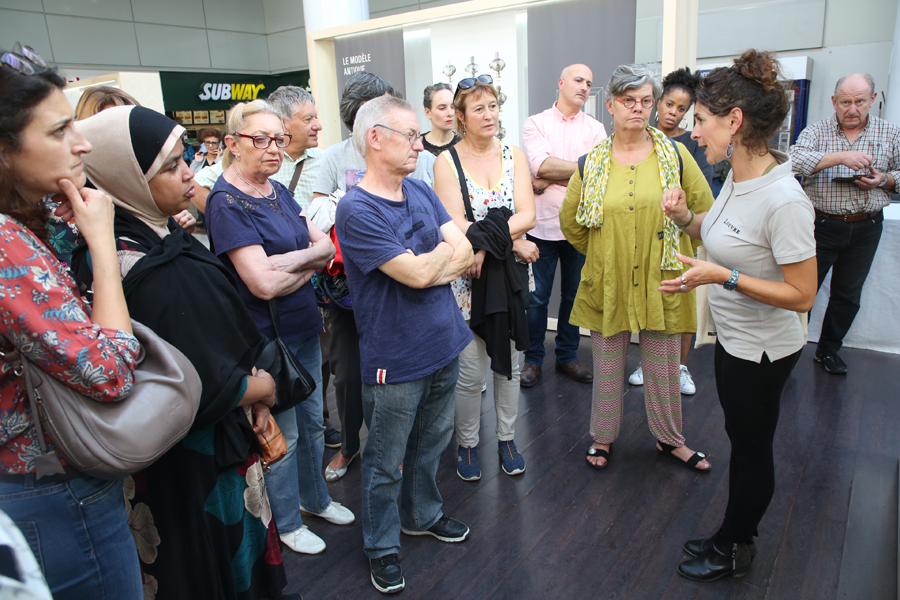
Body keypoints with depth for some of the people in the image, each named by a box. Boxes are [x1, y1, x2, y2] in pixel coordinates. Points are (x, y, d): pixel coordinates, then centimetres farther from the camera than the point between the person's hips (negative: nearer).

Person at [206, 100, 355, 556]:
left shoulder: (278, 192, 7)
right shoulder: (227, 202, -18)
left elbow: (326, 245, 1)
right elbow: (265, 284, -26)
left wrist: (290, 259, -17)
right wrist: (310, 263, -10)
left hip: (303, 328, 8)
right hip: (266, 336, -8)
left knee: (312, 421, 21)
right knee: (281, 436, 9)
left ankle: (314, 498, 44)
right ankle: (286, 523, 32)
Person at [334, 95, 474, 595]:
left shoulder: (421, 191, 4)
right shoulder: (357, 210, -19)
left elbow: (467, 256, -1)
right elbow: (418, 273, -24)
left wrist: (431, 269, -18)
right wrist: (450, 250, -6)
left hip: (444, 347, 7)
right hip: (396, 361, -7)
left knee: (432, 442, 24)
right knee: (386, 462, 12)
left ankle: (423, 515, 47)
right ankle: (383, 546, 34)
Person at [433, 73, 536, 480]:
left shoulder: (514, 155, 5)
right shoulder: (447, 162, -4)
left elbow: (527, 216, -5)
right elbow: (455, 226, -13)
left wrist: (484, 242, -19)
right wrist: (512, 242, -16)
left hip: (511, 274, 3)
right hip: (467, 278, -3)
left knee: (509, 362, 14)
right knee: (471, 371, 2)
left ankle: (506, 438, 33)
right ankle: (467, 444, 25)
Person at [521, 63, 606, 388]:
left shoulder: (595, 128, 8)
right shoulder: (536, 123, 2)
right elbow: (542, 165, -15)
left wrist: (549, 180, -13)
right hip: (543, 224, -2)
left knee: (574, 295, 12)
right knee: (537, 297, 4)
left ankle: (567, 356, 28)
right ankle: (533, 359, 20)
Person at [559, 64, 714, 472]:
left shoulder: (675, 154, -2)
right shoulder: (592, 162, 0)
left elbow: (706, 211, 5)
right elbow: (570, 221, 11)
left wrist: (670, 252, 7)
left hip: (661, 282, 0)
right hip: (607, 284, 0)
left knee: (664, 367, 12)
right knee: (607, 367, 12)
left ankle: (669, 438, 34)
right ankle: (603, 436, 33)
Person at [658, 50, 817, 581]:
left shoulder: (784, 200, -28)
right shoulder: (736, 178, -2)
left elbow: (802, 295, -24)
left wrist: (723, 277, -29)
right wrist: (685, 217, -6)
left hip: (762, 351, -8)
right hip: (733, 338, 8)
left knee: (751, 449, 12)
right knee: (743, 442, 22)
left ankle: (734, 551, 34)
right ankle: (734, 537, 43)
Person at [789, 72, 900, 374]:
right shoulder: (816, 131, -3)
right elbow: (796, 161, -21)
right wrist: (840, 157, -31)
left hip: (866, 229, 3)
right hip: (822, 223, -3)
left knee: (848, 294, 13)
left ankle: (829, 349, 30)